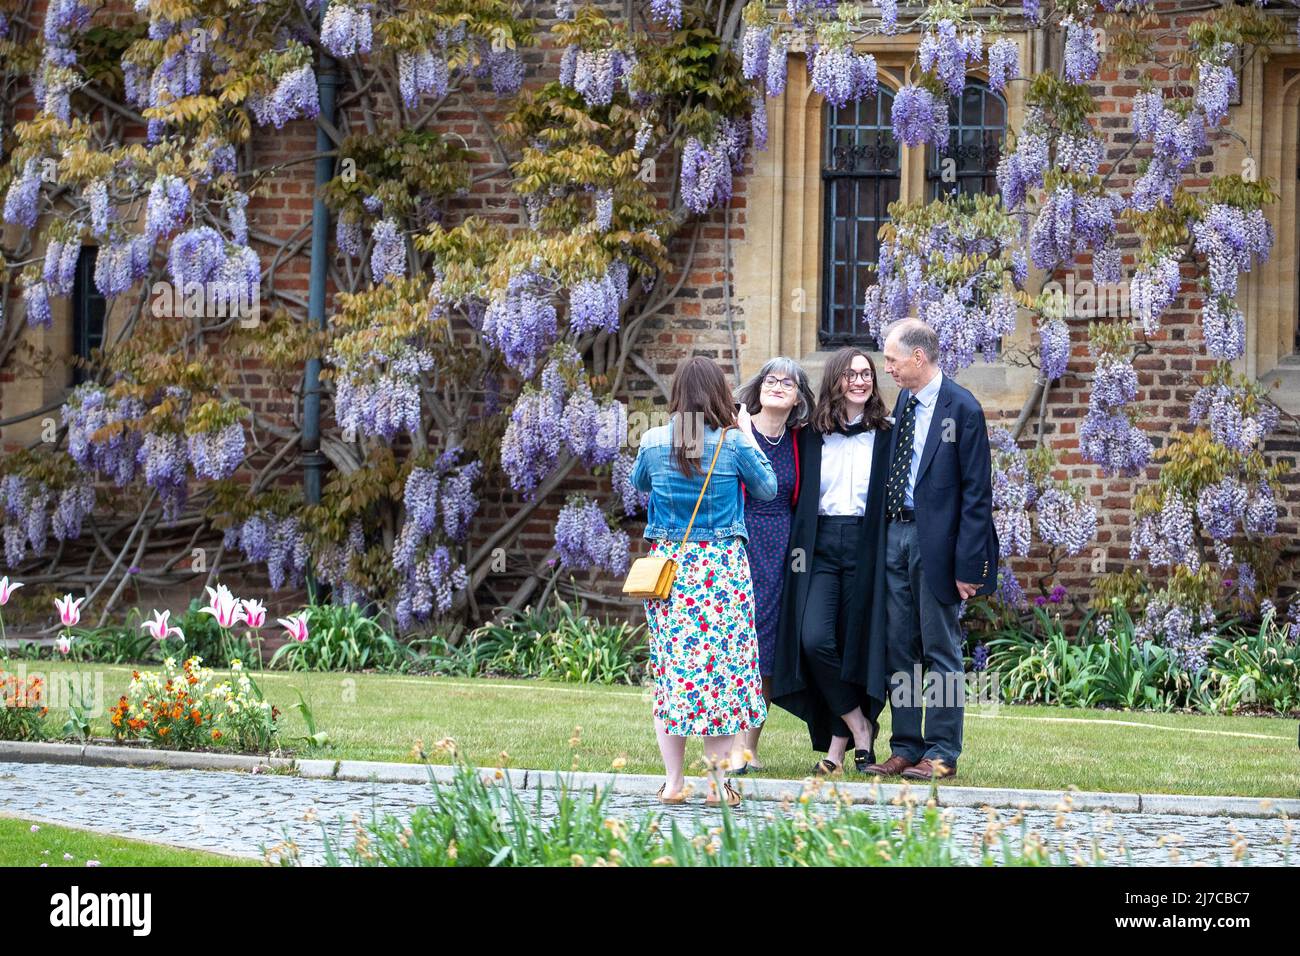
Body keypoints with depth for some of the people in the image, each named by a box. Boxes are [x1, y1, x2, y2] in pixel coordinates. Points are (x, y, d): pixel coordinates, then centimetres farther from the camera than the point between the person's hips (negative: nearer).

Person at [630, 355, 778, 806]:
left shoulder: (653, 443, -1)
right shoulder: (734, 443, -8)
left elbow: (640, 485, 20)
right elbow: (767, 488, 8)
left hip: (668, 565, 2)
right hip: (722, 564, -2)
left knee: (671, 668, 7)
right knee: (724, 666, 3)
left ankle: (673, 781, 7)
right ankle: (719, 781, 0)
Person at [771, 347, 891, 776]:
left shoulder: (886, 438, 6)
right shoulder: (810, 438, 10)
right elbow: (798, 498, 13)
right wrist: (797, 548, 2)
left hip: (865, 548, -1)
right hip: (820, 547, 1)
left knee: (854, 644, -3)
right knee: (815, 640, -15)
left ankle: (839, 741, 9)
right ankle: (859, 726, 1)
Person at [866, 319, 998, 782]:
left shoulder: (962, 408, -11)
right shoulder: (904, 402, 11)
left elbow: (976, 491, -12)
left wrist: (968, 564, -16)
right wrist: (883, 533, 9)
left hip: (935, 541, -7)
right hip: (895, 534, 7)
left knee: (940, 649, 0)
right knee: (899, 648, 10)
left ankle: (942, 753, 5)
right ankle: (905, 748, 16)